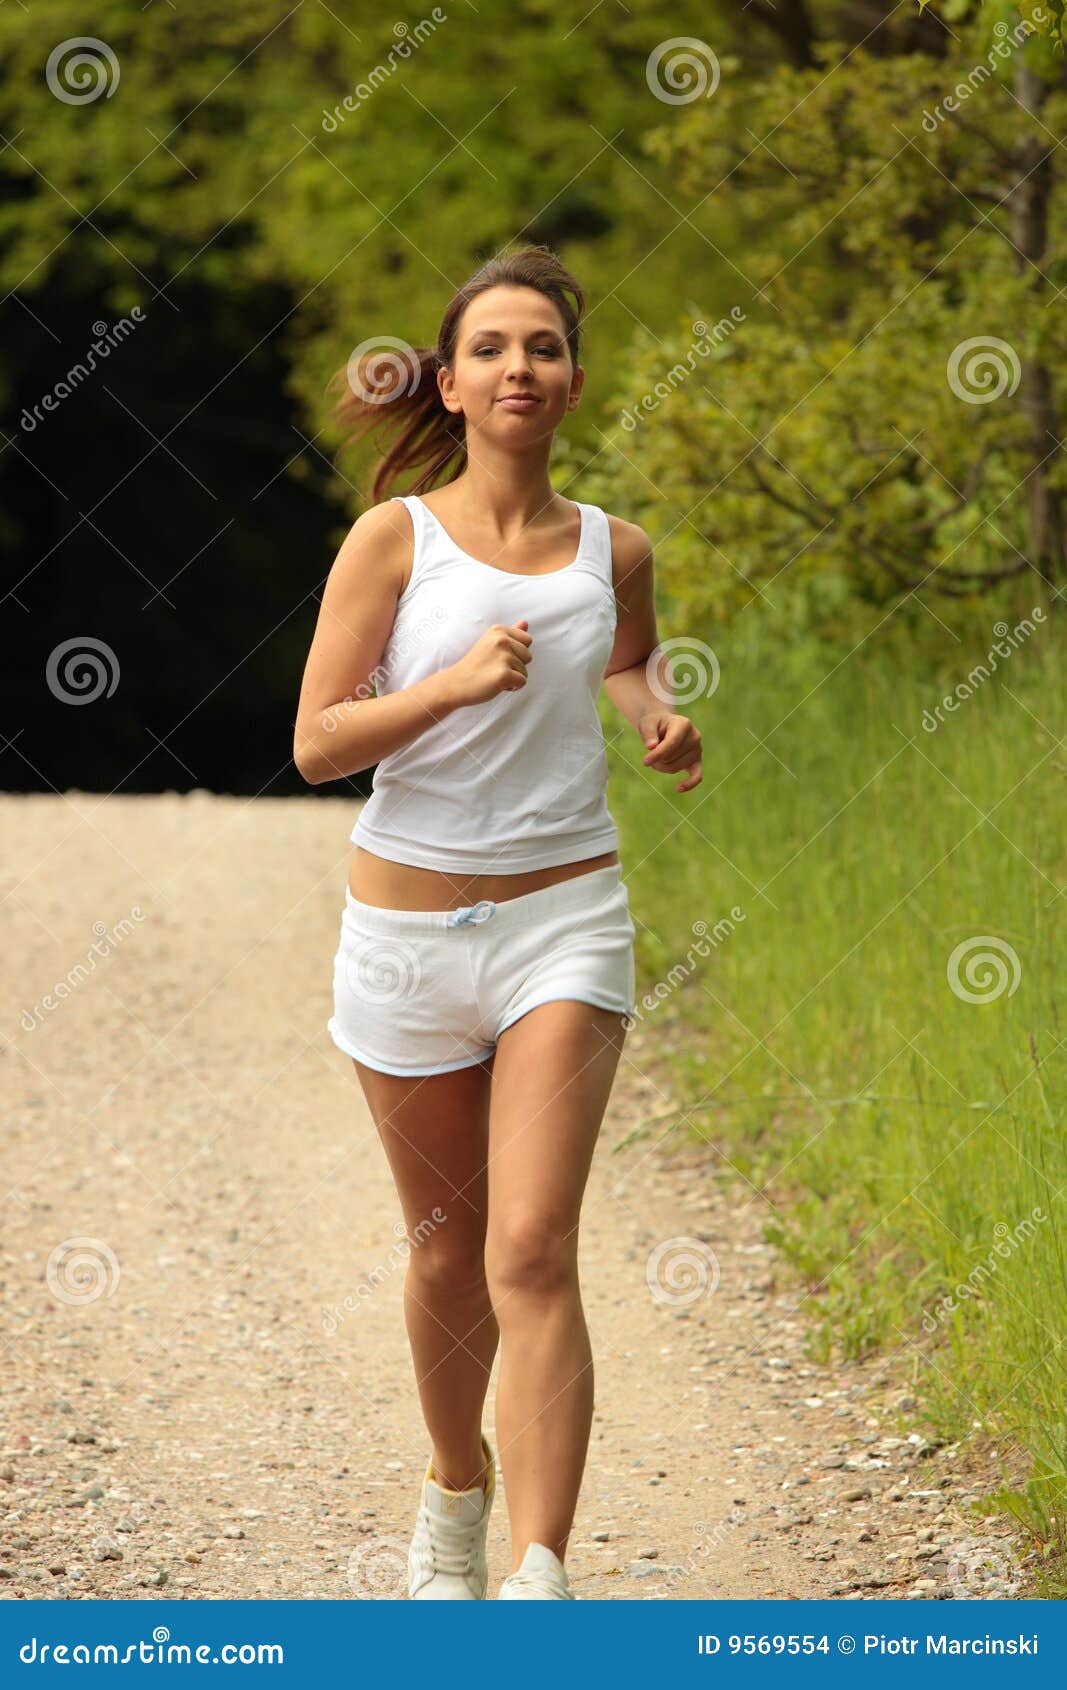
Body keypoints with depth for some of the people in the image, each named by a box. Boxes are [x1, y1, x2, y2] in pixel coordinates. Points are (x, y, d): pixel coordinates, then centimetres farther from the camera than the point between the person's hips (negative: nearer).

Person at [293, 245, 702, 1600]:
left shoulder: (611, 552, 3)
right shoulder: (394, 537, -5)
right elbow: (317, 742, -9)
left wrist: (659, 716, 3)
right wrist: (457, 683, -23)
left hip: (563, 921, 0)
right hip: (409, 924, 0)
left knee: (532, 1252, -15)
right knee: (446, 1250, 15)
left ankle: (541, 1580, -20)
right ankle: (455, 1486, 43)